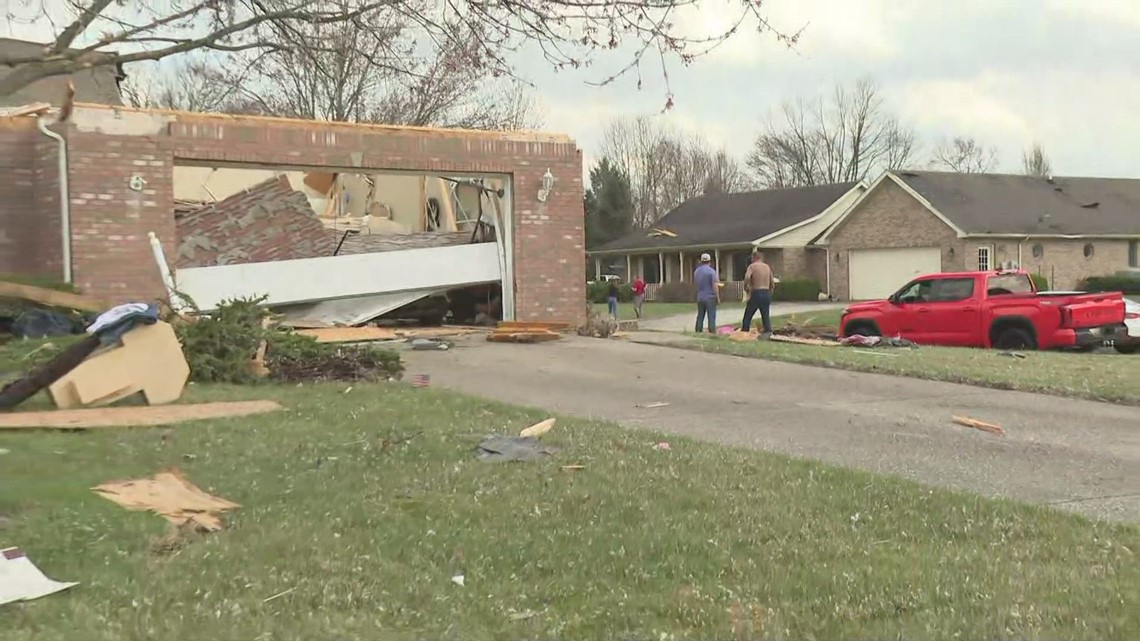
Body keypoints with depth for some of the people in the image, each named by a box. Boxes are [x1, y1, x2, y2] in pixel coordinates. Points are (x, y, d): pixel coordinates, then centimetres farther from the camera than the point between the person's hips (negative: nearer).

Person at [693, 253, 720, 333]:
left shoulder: (696, 271, 8)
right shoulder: (711, 271, -11)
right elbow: (715, 285, -15)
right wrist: (718, 297, -8)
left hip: (700, 297, 6)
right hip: (710, 297, -5)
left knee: (700, 316, 12)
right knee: (711, 317, -3)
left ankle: (698, 332, 12)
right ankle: (712, 332, -5)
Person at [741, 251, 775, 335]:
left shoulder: (752, 266, -2)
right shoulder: (767, 267, 15)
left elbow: (747, 277, -21)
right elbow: (772, 282, 18)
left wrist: (745, 286, -6)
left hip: (756, 293, -5)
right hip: (766, 293, 5)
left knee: (747, 316, 5)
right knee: (766, 316, 8)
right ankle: (768, 332, -2)